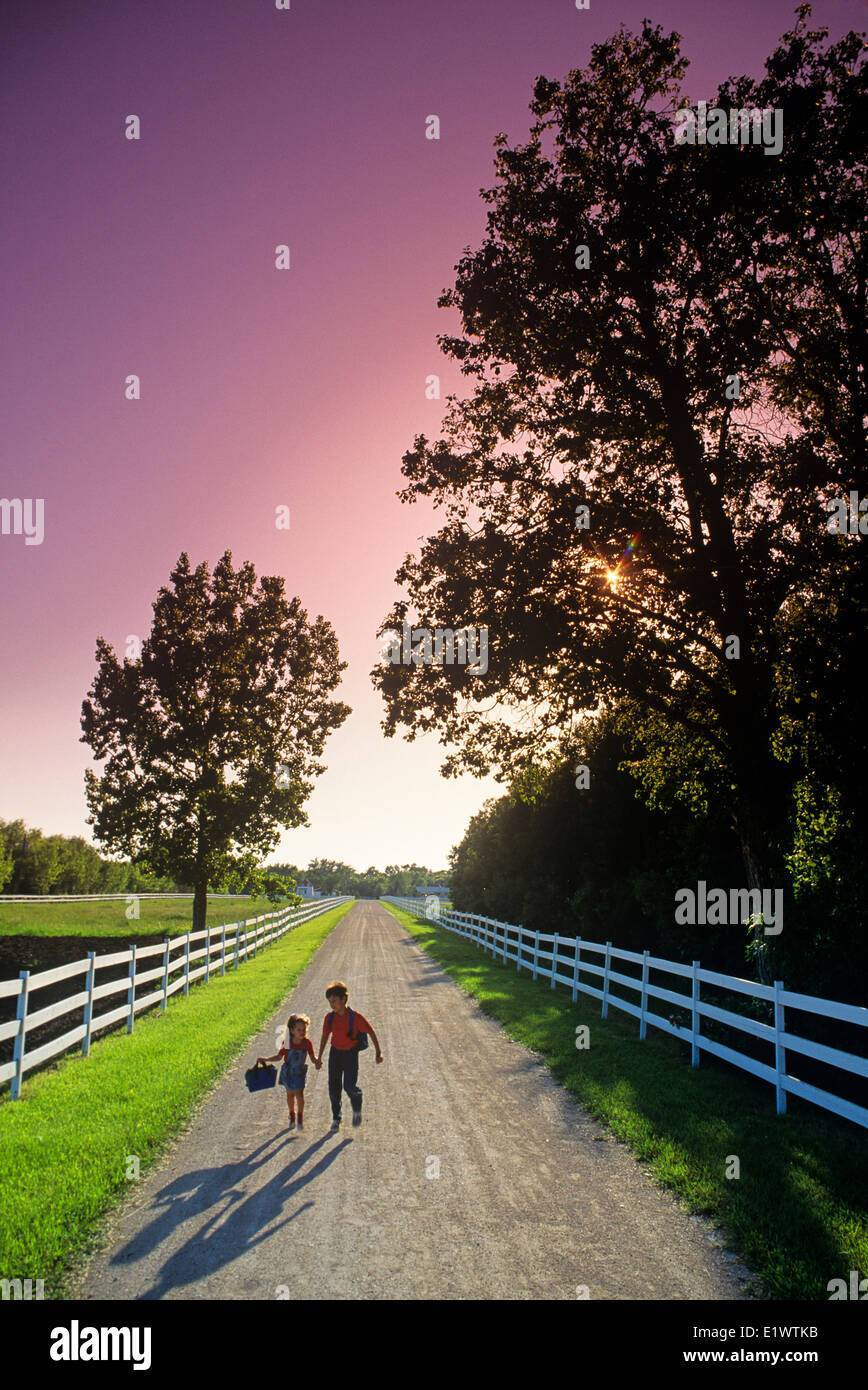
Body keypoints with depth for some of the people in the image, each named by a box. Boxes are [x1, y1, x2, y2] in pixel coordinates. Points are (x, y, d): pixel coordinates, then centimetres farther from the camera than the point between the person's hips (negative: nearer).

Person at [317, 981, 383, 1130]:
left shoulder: (356, 1017, -16)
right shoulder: (329, 1018, -5)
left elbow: (371, 1033, -7)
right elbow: (325, 1037, 9)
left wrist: (378, 1052, -9)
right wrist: (319, 1057, 10)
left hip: (351, 1054, -4)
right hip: (335, 1053, 4)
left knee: (350, 1086, -14)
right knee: (334, 1087, 5)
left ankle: (357, 1110, 16)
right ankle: (336, 1118, 24)